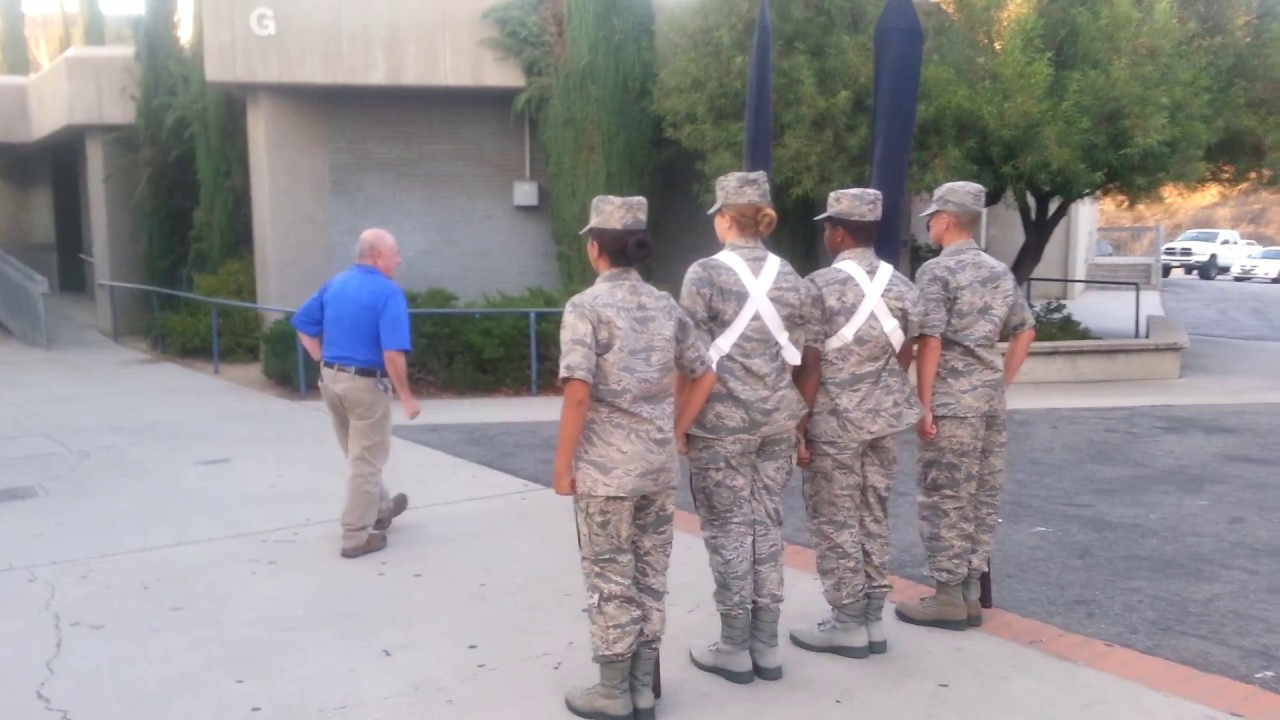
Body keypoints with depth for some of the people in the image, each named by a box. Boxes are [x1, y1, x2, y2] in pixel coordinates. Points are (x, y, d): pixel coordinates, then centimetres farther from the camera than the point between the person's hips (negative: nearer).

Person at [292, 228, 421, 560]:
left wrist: (324, 360, 12)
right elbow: (393, 353, -23)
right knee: (366, 460, 5)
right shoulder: (388, 292, -15)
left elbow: (303, 323, 12)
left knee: (358, 454, 23)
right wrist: (406, 397, -16)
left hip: (331, 379, 8)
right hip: (366, 383, -8)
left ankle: (380, 509, 42)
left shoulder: (335, 283, 8)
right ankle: (357, 536, 11)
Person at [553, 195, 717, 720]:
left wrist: (562, 464, -10)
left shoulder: (586, 306, -11)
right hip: (658, 466, 6)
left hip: (605, 468, -5)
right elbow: (705, 377, 8)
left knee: (611, 580, 5)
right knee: (651, 576, 13)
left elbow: (579, 394, -18)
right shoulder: (665, 306, 7)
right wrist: (673, 433, 13)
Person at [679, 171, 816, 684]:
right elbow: (798, 353, 10)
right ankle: (766, 645, 19)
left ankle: (734, 649, 12)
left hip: (721, 420, -5)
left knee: (728, 529, 3)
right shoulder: (788, 276, 7)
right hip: (777, 419, 5)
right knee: (767, 524, 12)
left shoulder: (706, 273, -9)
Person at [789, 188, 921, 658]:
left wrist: (800, 424, -8)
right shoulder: (901, 285, 5)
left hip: (835, 422, -6)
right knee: (874, 517, 13)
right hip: (886, 418, 6)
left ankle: (847, 624, 10)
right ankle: (873, 619, 20)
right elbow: (904, 356, 11)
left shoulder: (821, 286, -13)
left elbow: (810, 364, -14)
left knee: (835, 522, 3)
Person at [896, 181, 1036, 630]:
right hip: (991, 400, 8)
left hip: (952, 401, -8)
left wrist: (924, 405, -13)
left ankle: (948, 598, 4)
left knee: (945, 500, -1)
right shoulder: (999, 272, 14)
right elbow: (1025, 331, 19)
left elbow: (930, 342, -15)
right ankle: (970, 593, 18)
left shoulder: (936, 271, -9)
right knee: (983, 497, 11)